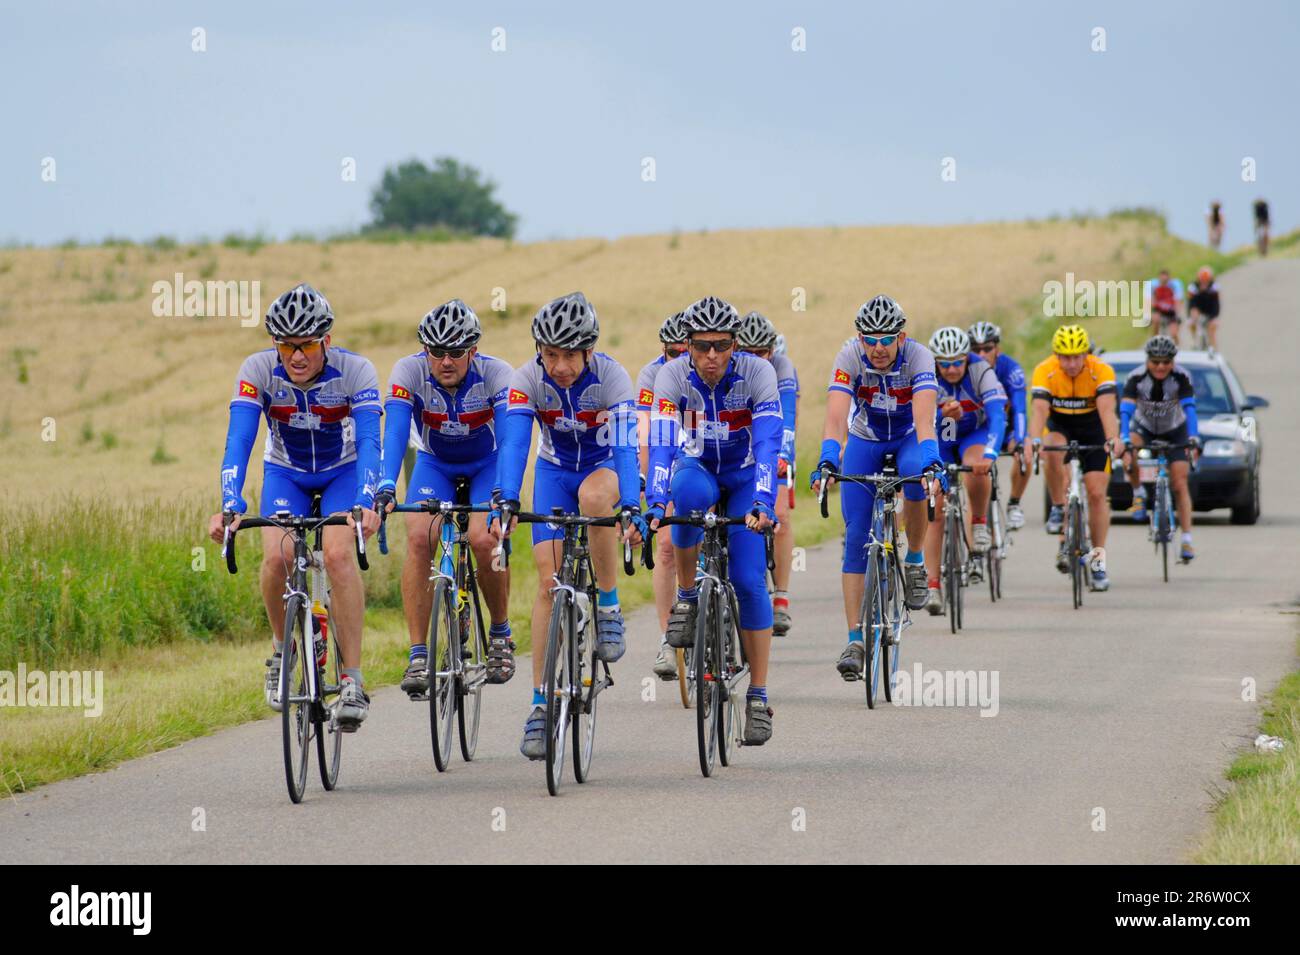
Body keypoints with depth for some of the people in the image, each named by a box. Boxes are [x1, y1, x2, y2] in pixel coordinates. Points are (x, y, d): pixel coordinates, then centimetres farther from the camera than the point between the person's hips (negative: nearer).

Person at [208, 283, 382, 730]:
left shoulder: (355, 371, -27)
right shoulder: (258, 370, -24)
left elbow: (369, 442, -35)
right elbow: (238, 441, -31)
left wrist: (366, 503, -51)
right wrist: (229, 506, -45)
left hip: (343, 472, -1)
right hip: (285, 474, 1)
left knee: (338, 553, -28)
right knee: (277, 556, -25)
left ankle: (353, 681, -24)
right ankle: (282, 651, 2)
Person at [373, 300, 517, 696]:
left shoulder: (495, 374, -28)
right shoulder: (409, 371, -25)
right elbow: (395, 430, -36)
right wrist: (385, 487, -52)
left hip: (487, 464, -1)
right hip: (436, 464, 1)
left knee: (483, 539, -26)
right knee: (419, 538, -24)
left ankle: (501, 634, -1)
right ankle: (418, 656, -21)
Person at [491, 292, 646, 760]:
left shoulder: (610, 375, -27)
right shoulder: (528, 379, -22)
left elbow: (624, 446, -36)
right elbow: (514, 441, -32)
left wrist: (631, 509, -50)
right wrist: (505, 502, -48)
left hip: (604, 466, -2)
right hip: (555, 472, 2)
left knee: (594, 495, -39)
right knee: (549, 581, -11)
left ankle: (609, 610, -19)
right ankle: (541, 707, -6)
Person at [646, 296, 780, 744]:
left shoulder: (757, 372, -25)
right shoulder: (673, 375, -23)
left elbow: (768, 444, -34)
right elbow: (661, 444, -32)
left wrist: (763, 502, -48)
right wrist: (655, 503, -47)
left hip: (745, 475, -1)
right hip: (698, 467, 1)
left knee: (749, 580, -15)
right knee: (687, 492, -38)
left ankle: (758, 697, -6)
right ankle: (686, 597, -18)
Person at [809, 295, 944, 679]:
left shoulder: (918, 356, -28)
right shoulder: (849, 358, -26)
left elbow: (924, 417, -41)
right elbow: (836, 417, -36)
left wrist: (931, 462, -58)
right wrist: (827, 461, -53)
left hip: (908, 439, -1)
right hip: (864, 442, 1)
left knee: (917, 476, -37)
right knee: (856, 538, -10)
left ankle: (915, 561, -12)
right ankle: (855, 639, -8)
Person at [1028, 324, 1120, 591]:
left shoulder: (1101, 371, -26)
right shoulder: (1045, 371, -25)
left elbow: (1107, 409, -39)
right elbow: (1040, 410, -36)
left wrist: (1112, 439, -57)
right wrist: (1034, 440, -55)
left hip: (1093, 427, 0)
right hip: (1060, 425, 0)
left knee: (1097, 494, -8)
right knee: (1054, 451, -36)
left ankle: (1098, 561, 1)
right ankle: (1059, 509, -17)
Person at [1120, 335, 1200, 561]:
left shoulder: (1181, 377, -26)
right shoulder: (1136, 378, -27)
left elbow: (1189, 408, -36)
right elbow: (1125, 410, -35)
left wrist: (1194, 439, -51)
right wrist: (1125, 441, -50)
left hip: (1174, 430, 0)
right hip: (1144, 426, 0)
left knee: (1180, 484, -10)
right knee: (1127, 451, -34)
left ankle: (1187, 540, -9)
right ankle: (1138, 493, -10)